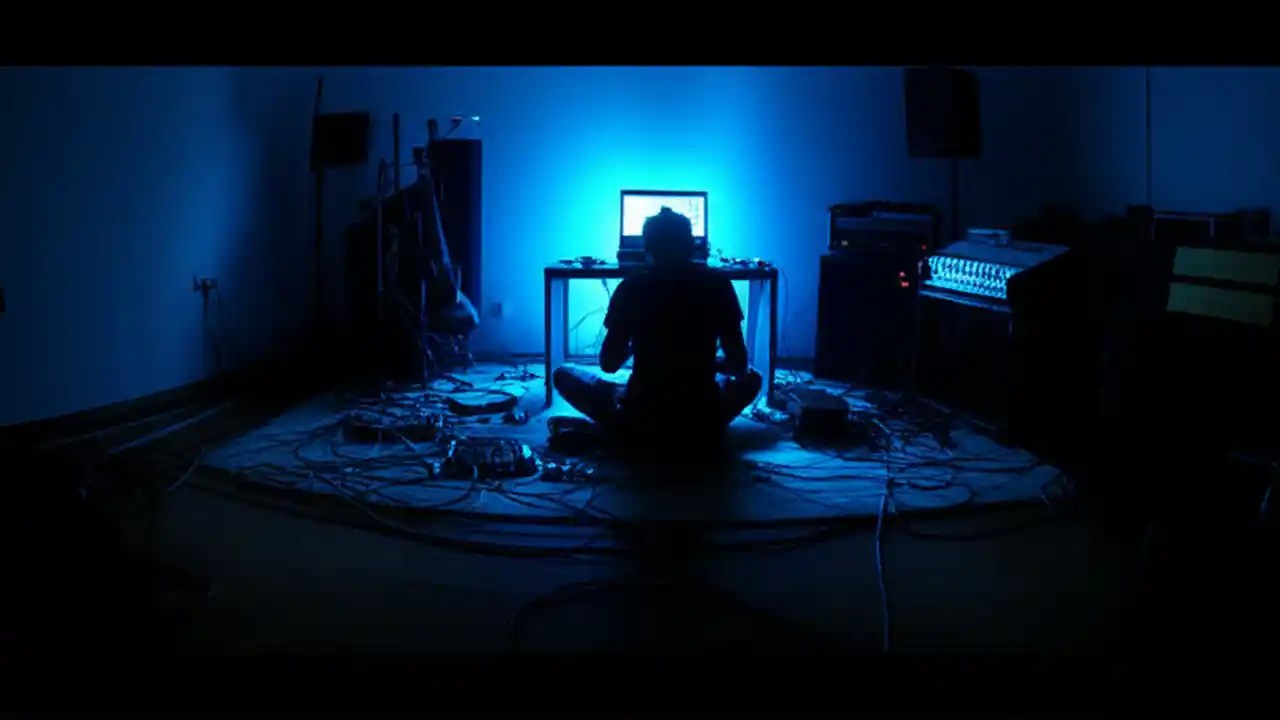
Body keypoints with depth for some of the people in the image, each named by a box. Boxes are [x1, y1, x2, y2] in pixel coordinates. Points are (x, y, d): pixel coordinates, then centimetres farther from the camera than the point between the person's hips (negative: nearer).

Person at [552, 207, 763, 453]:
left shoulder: (631, 287, -3)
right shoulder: (716, 283, -1)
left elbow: (609, 364, 2)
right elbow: (739, 363, 2)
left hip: (640, 426, -1)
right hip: (703, 425, 1)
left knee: (564, 375, 20)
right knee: (751, 378, 32)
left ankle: (623, 431, 11)